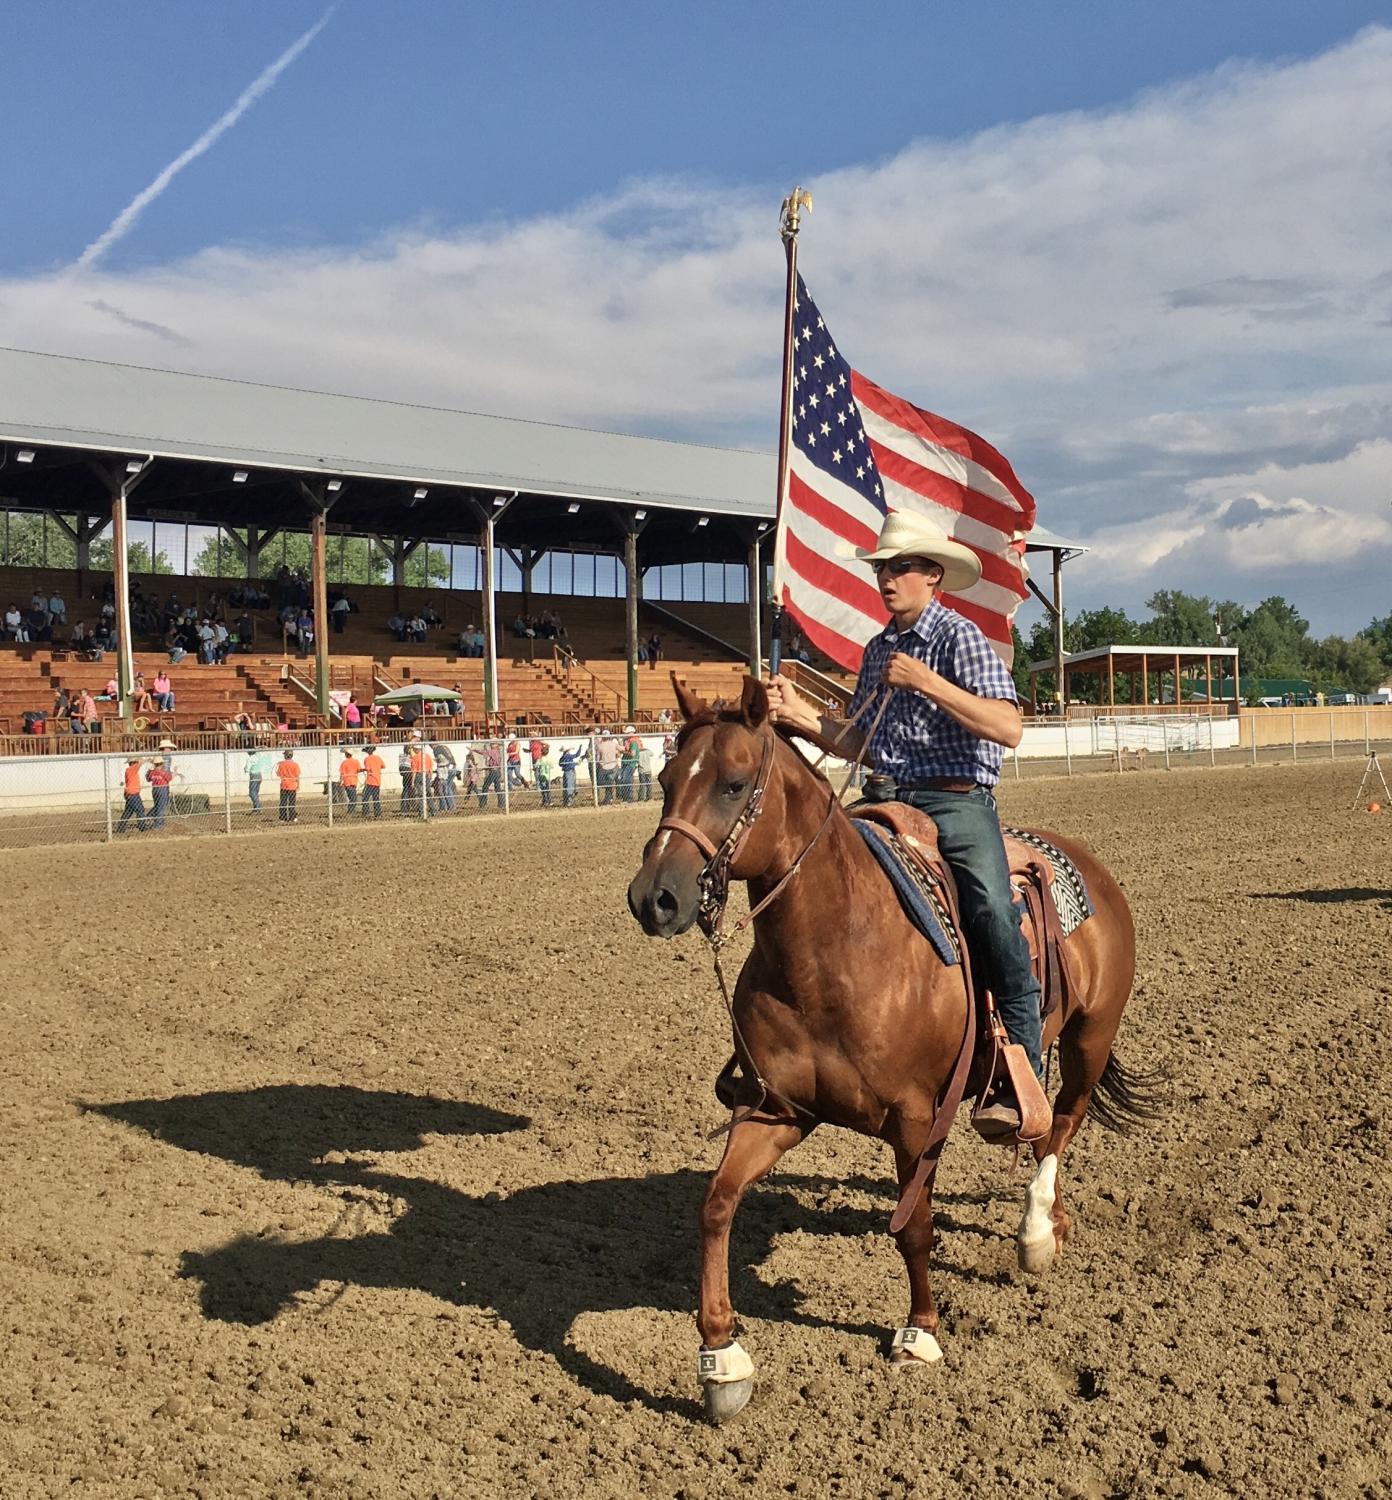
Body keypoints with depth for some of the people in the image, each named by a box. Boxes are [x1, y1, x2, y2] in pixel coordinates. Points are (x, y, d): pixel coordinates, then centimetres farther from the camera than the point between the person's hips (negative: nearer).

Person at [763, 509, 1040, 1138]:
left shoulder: (960, 636, -4)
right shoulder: (877, 649, 17)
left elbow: (1008, 727, -16)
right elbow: (858, 744, 16)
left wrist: (927, 682, -22)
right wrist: (799, 716, -1)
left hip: (956, 801, -7)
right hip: (885, 801, 7)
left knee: (992, 907, -31)